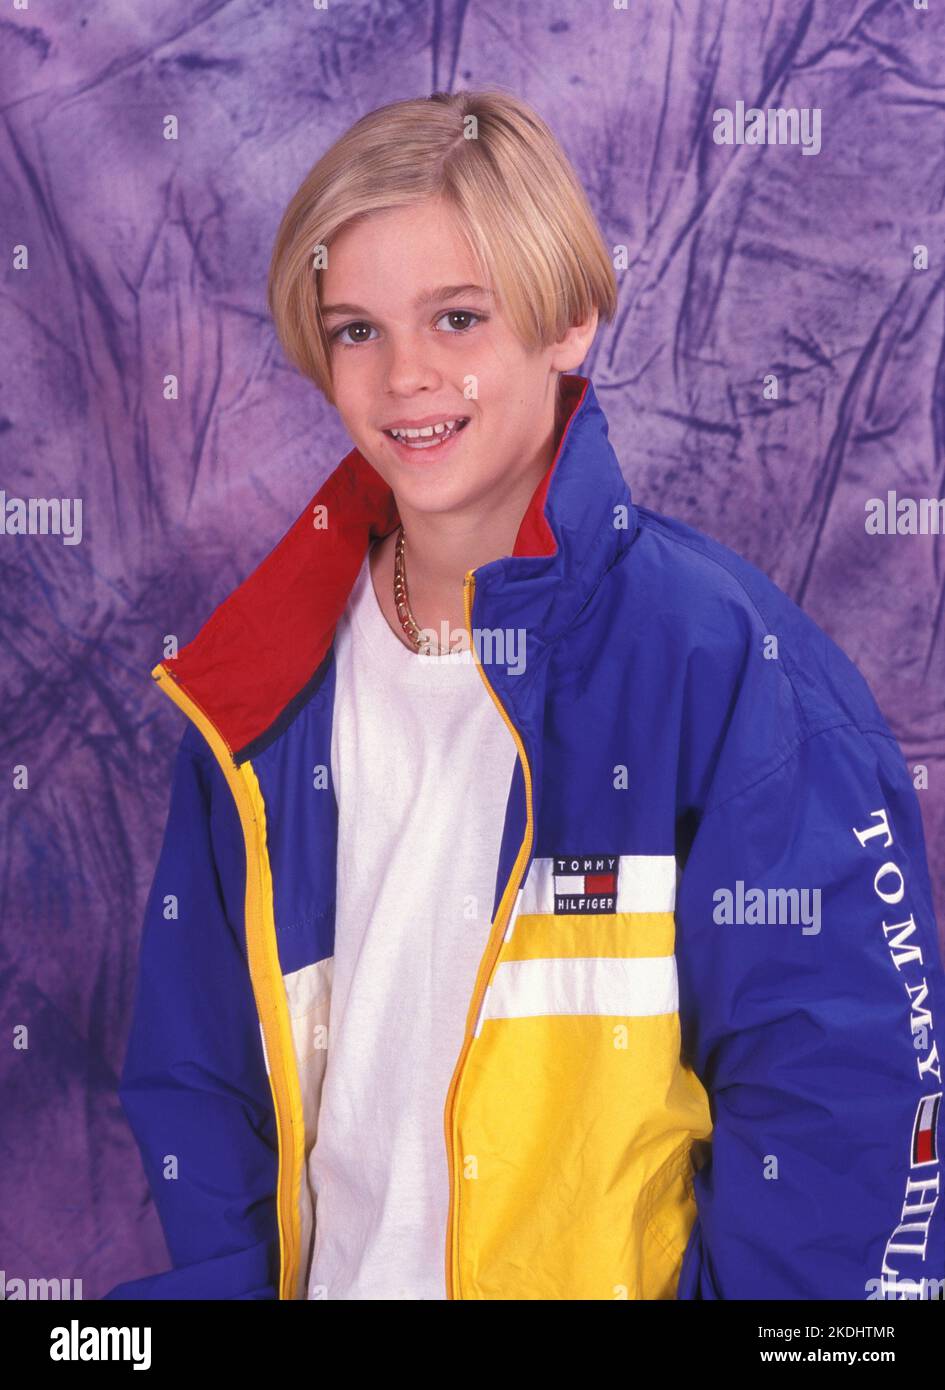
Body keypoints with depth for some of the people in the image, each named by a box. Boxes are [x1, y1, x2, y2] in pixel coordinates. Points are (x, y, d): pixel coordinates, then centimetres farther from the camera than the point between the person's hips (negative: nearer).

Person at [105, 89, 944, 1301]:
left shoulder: (727, 662, -18)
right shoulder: (265, 679, -3)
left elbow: (844, 1097, -17)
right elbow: (195, 1075, 3)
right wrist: (210, 1282, -6)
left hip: (611, 1271, -4)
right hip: (329, 1270, 4)